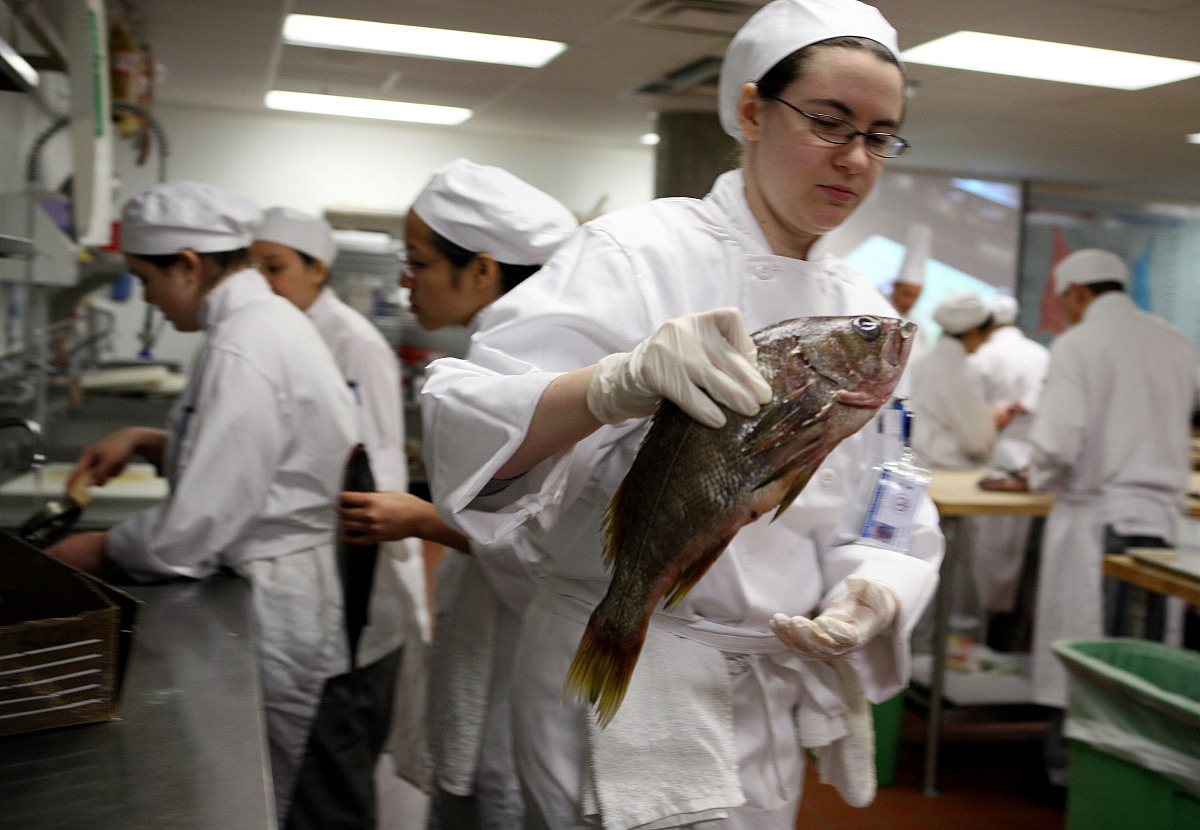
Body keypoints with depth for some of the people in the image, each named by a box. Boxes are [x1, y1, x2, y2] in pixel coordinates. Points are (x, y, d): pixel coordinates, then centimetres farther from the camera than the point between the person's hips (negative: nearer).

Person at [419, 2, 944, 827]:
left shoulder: (869, 318, 6)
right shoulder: (636, 253, -13)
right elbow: (469, 431, -23)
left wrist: (874, 593, -14)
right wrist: (617, 386, -42)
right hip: (626, 700, -5)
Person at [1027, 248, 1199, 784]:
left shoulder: (1076, 344, -9)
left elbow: (1058, 442, -16)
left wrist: (1040, 476, 3)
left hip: (1096, 516, -5)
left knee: (1078, 640, 5)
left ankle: (1070, 764, 14)